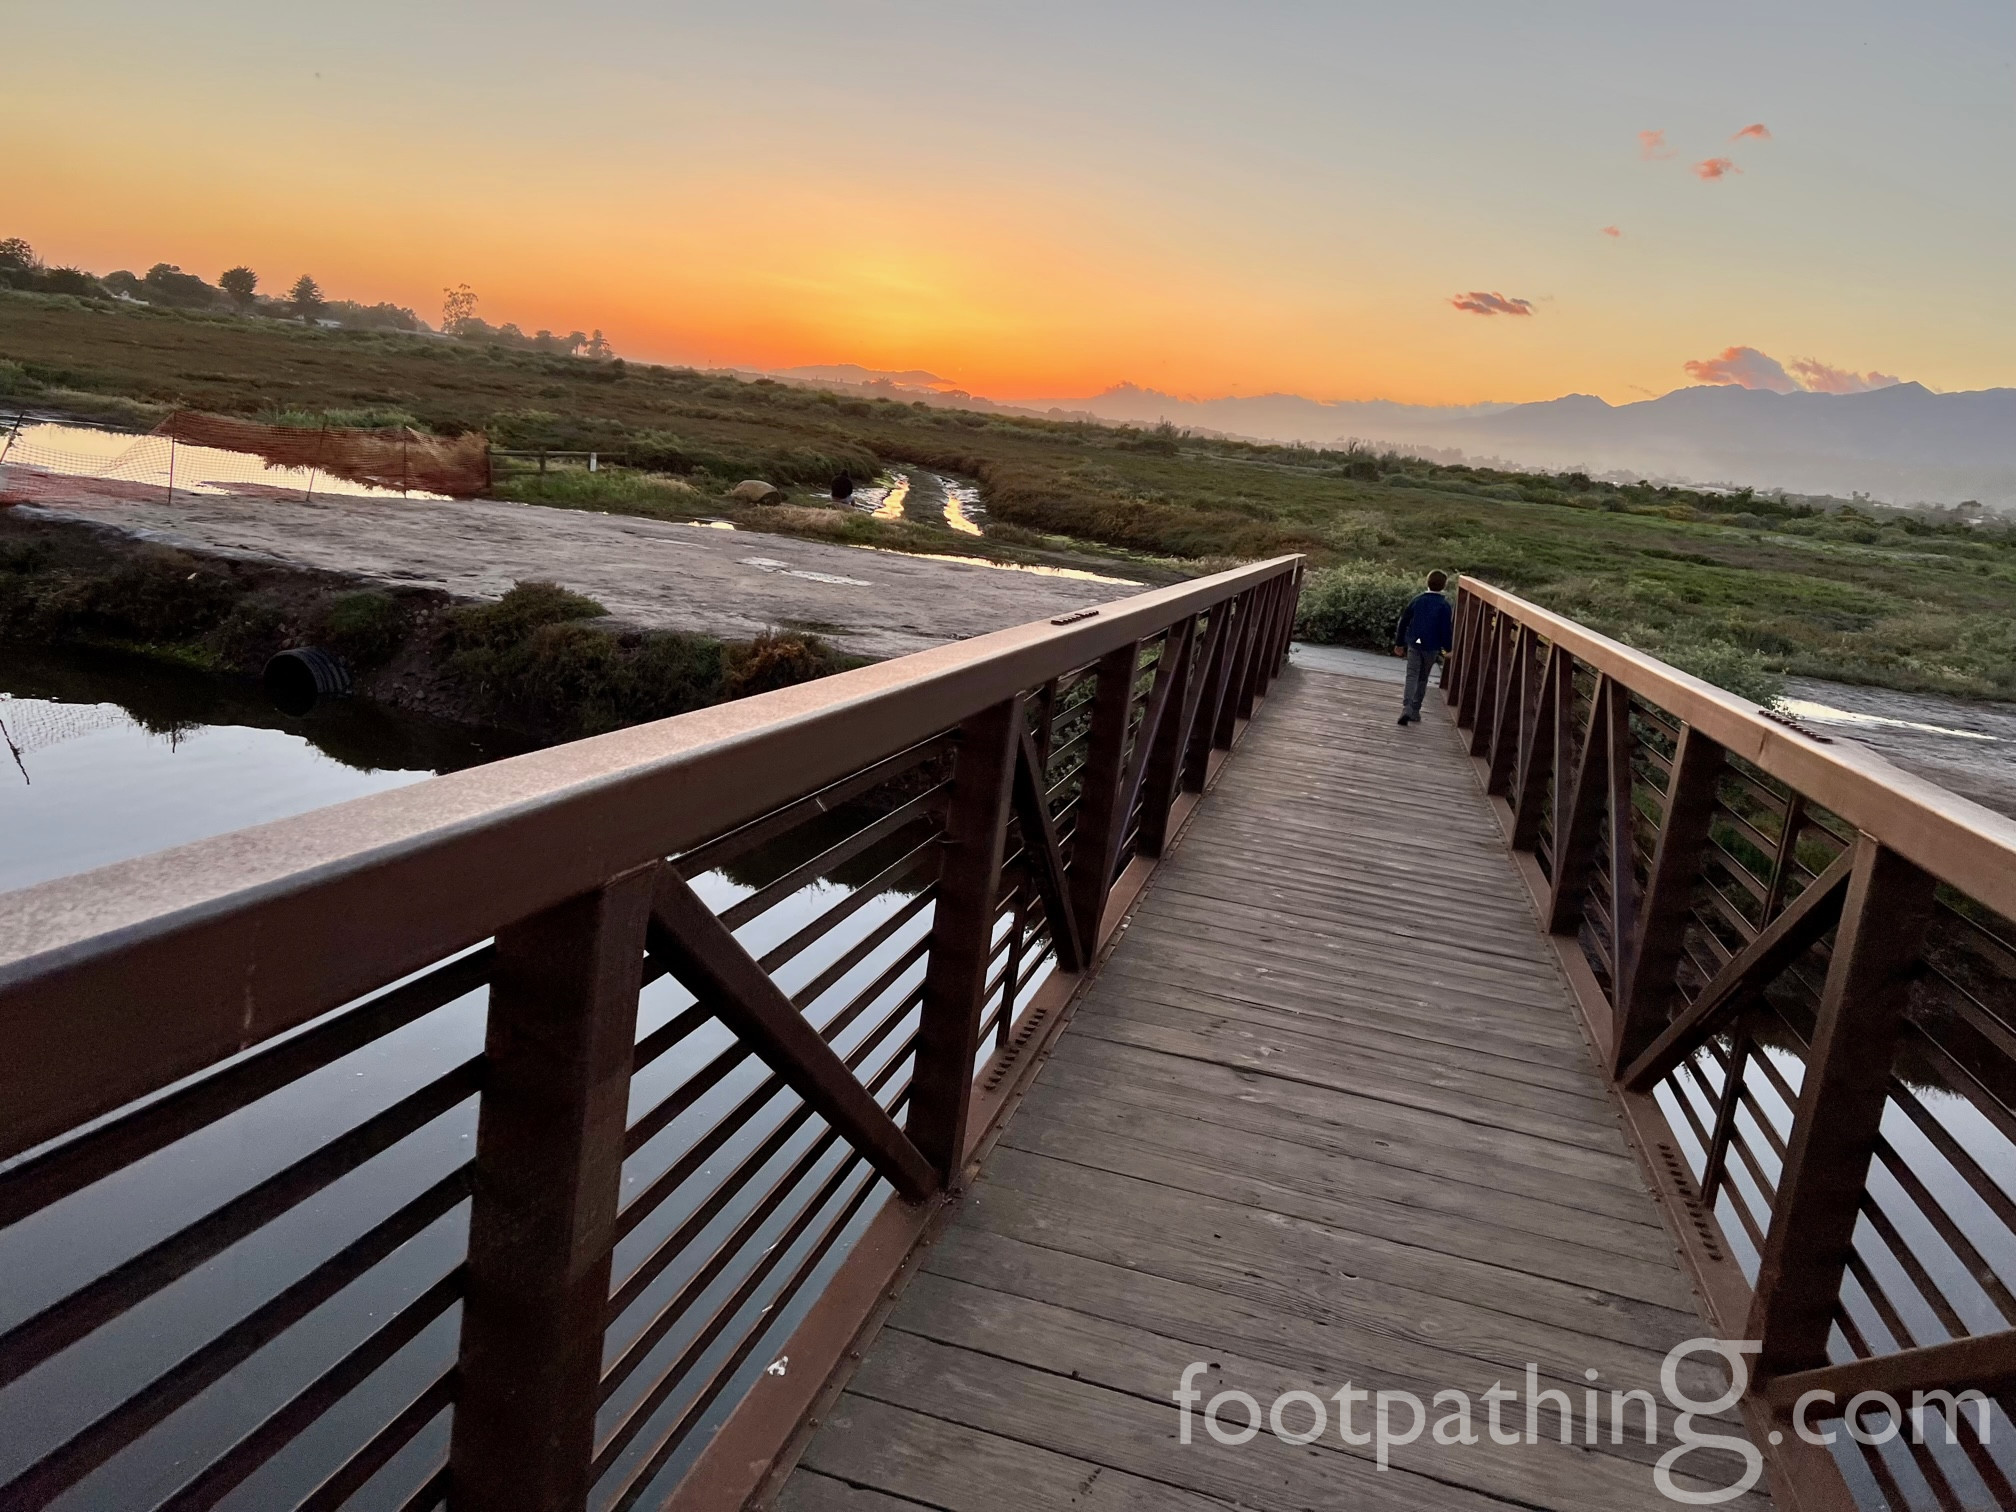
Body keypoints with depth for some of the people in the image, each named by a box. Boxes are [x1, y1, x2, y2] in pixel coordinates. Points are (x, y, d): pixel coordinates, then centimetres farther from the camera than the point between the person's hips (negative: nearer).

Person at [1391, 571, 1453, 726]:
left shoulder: (1417, 599, 2)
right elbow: (1446, 630, -9)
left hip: (1413, 644, 1)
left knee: (1412, 676, -3)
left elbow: (1403, 621, 6)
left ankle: (1406, 707, -22)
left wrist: (1399, 643, 14)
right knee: (1422, 678, 13)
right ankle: (1415, 711, 16)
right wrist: (1447, 648, 3)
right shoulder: (1444, 605, -7)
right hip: (1431, 647, -1)